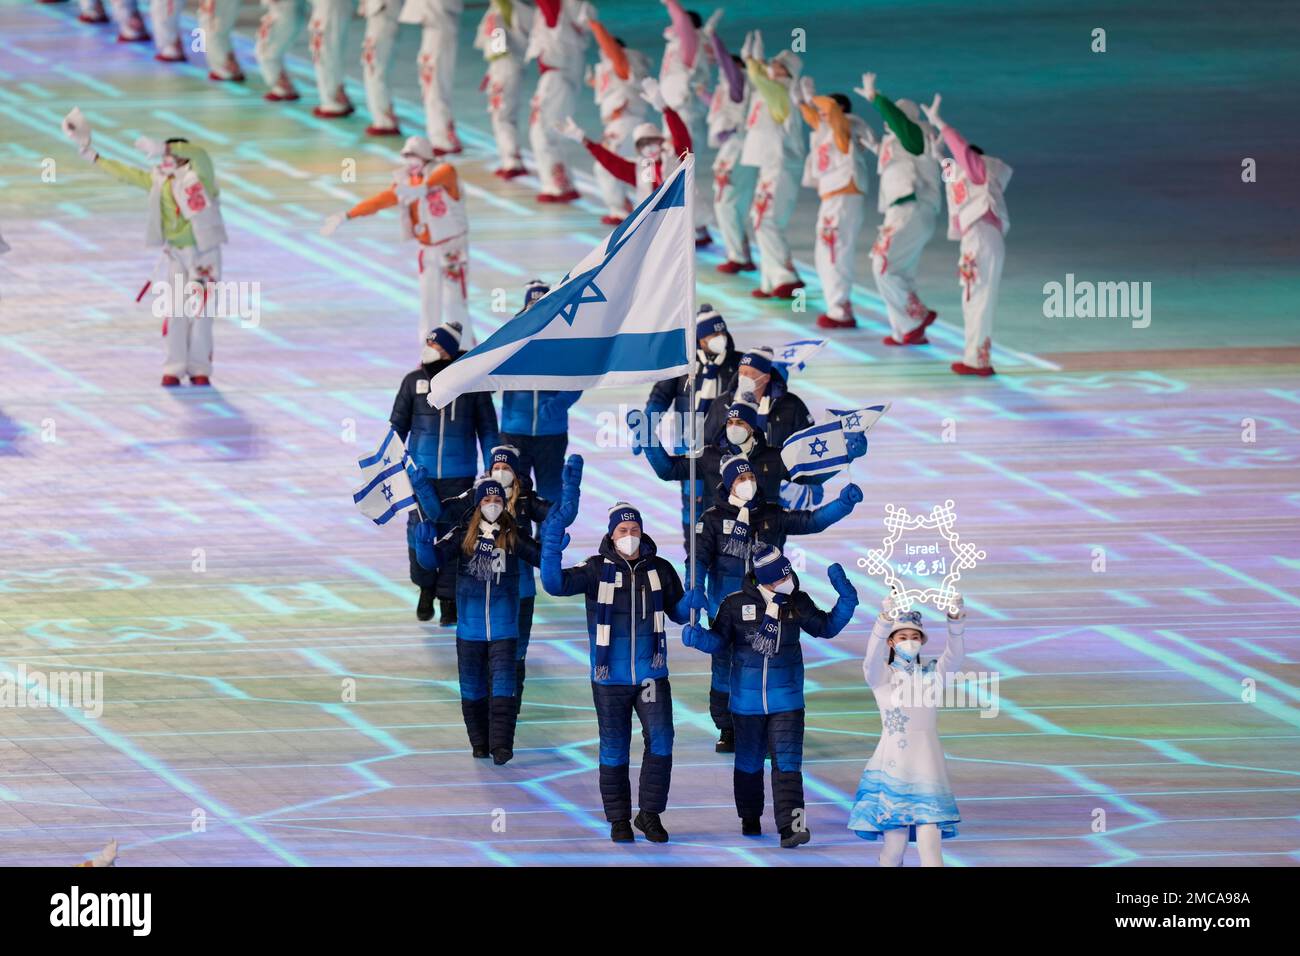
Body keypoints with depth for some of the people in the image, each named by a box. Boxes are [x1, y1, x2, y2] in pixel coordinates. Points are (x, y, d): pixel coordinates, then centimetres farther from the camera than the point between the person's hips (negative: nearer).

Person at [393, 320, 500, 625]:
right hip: (420, 472, 1)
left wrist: (492, 472, 4)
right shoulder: (414, 381, 2)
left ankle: (449, 597, 15)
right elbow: (398, 426, 9)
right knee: (419, 531, -1)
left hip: (459, 474, -1)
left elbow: (487, 429, 6)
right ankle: (426, 586, 24)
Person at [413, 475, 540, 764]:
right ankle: (480, 742, 25)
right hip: (470, 626, 1)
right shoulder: (464, 534, -2)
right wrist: (425, 542, -24)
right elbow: (433, 560, -5)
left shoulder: (514, 536, -1)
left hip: (504, 628, -1)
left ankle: (501, 745, -10)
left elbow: (540, 556, 5)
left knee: (503, 683, -10)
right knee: (472, 686, 10)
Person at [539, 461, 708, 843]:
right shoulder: (597, 570, -5)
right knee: (614, 751, 6)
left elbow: (678, 612, 12)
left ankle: (650, 813, 2)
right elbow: (555, 583, -20)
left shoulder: (660, 569, 3)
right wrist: (553, 538, -31)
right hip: (610, 678, -1)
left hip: (652, 674, 1)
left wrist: (692, 601, -12)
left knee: (660, 740, -12)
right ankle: (618, 819, 19)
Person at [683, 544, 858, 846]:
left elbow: (826, 627, 11)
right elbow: (720, 640, 1)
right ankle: (750, 818, 35)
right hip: (747, 699, 0)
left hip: (787, 699, 0)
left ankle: (790, 825, -20)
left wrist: (846, 599, -2)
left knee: (787, 762, -12)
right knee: (749, 761, 15)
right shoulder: (736, 604, -9)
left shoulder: (798, 603, -2)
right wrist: (698, 637, -20)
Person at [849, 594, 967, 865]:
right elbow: (873, 655, -19)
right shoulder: (880, 675, 2)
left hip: (927, 768, 2)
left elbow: (955, 653, -8)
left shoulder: (933, 673, 9)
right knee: (894, 843, -4)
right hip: (892, 765, -2)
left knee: (930, 847, -7)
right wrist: (885, 619, -36)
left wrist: (956, 619, -27)